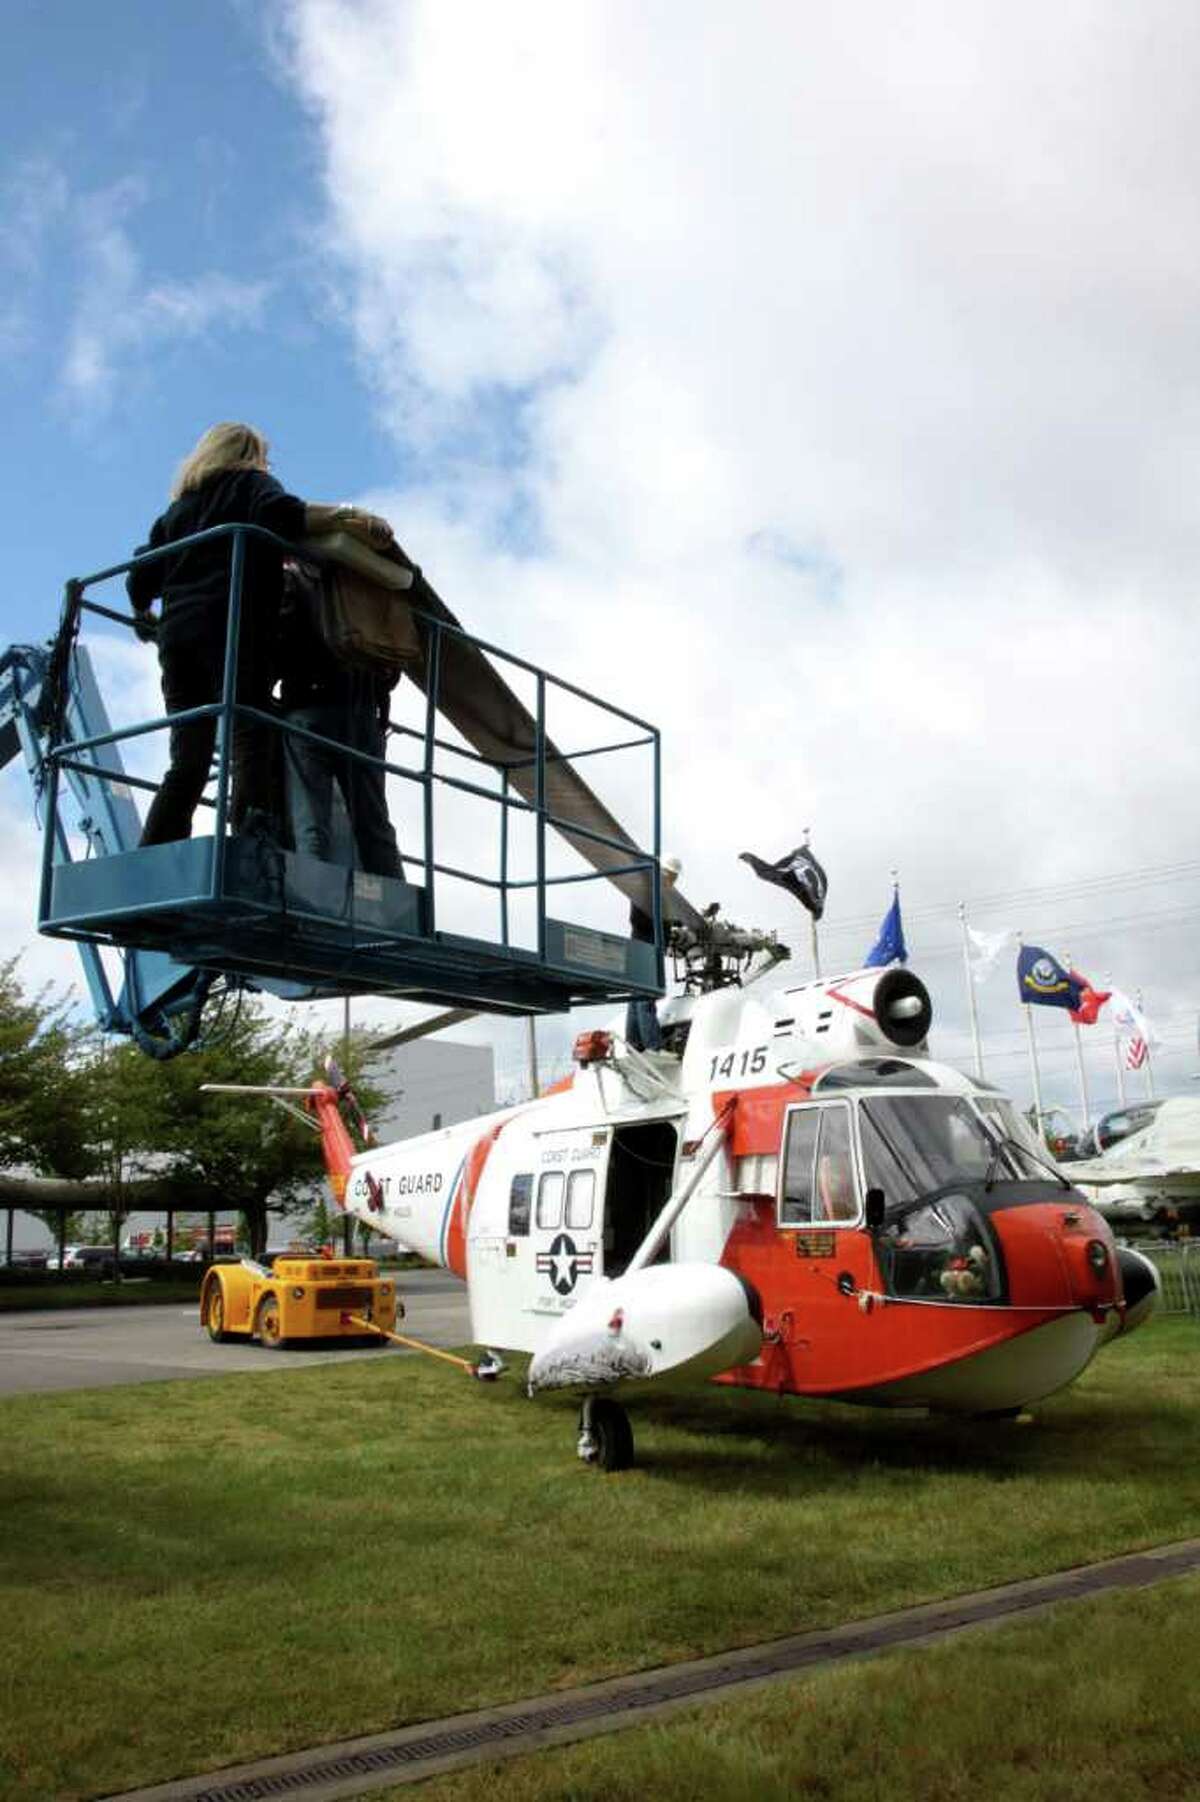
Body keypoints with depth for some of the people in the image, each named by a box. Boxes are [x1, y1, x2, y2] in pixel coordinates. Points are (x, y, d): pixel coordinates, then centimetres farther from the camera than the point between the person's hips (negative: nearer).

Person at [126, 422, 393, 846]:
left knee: (187, 763, 2)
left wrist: (144, 617, 44)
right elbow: (281, 513, -8)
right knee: (250, 741, -17)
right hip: (235, 627, -5)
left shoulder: (179, 507, 30)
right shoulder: (250, 483, 16)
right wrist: (350, 518, -11)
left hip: (177, 633, 5)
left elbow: (141, 579, 25)